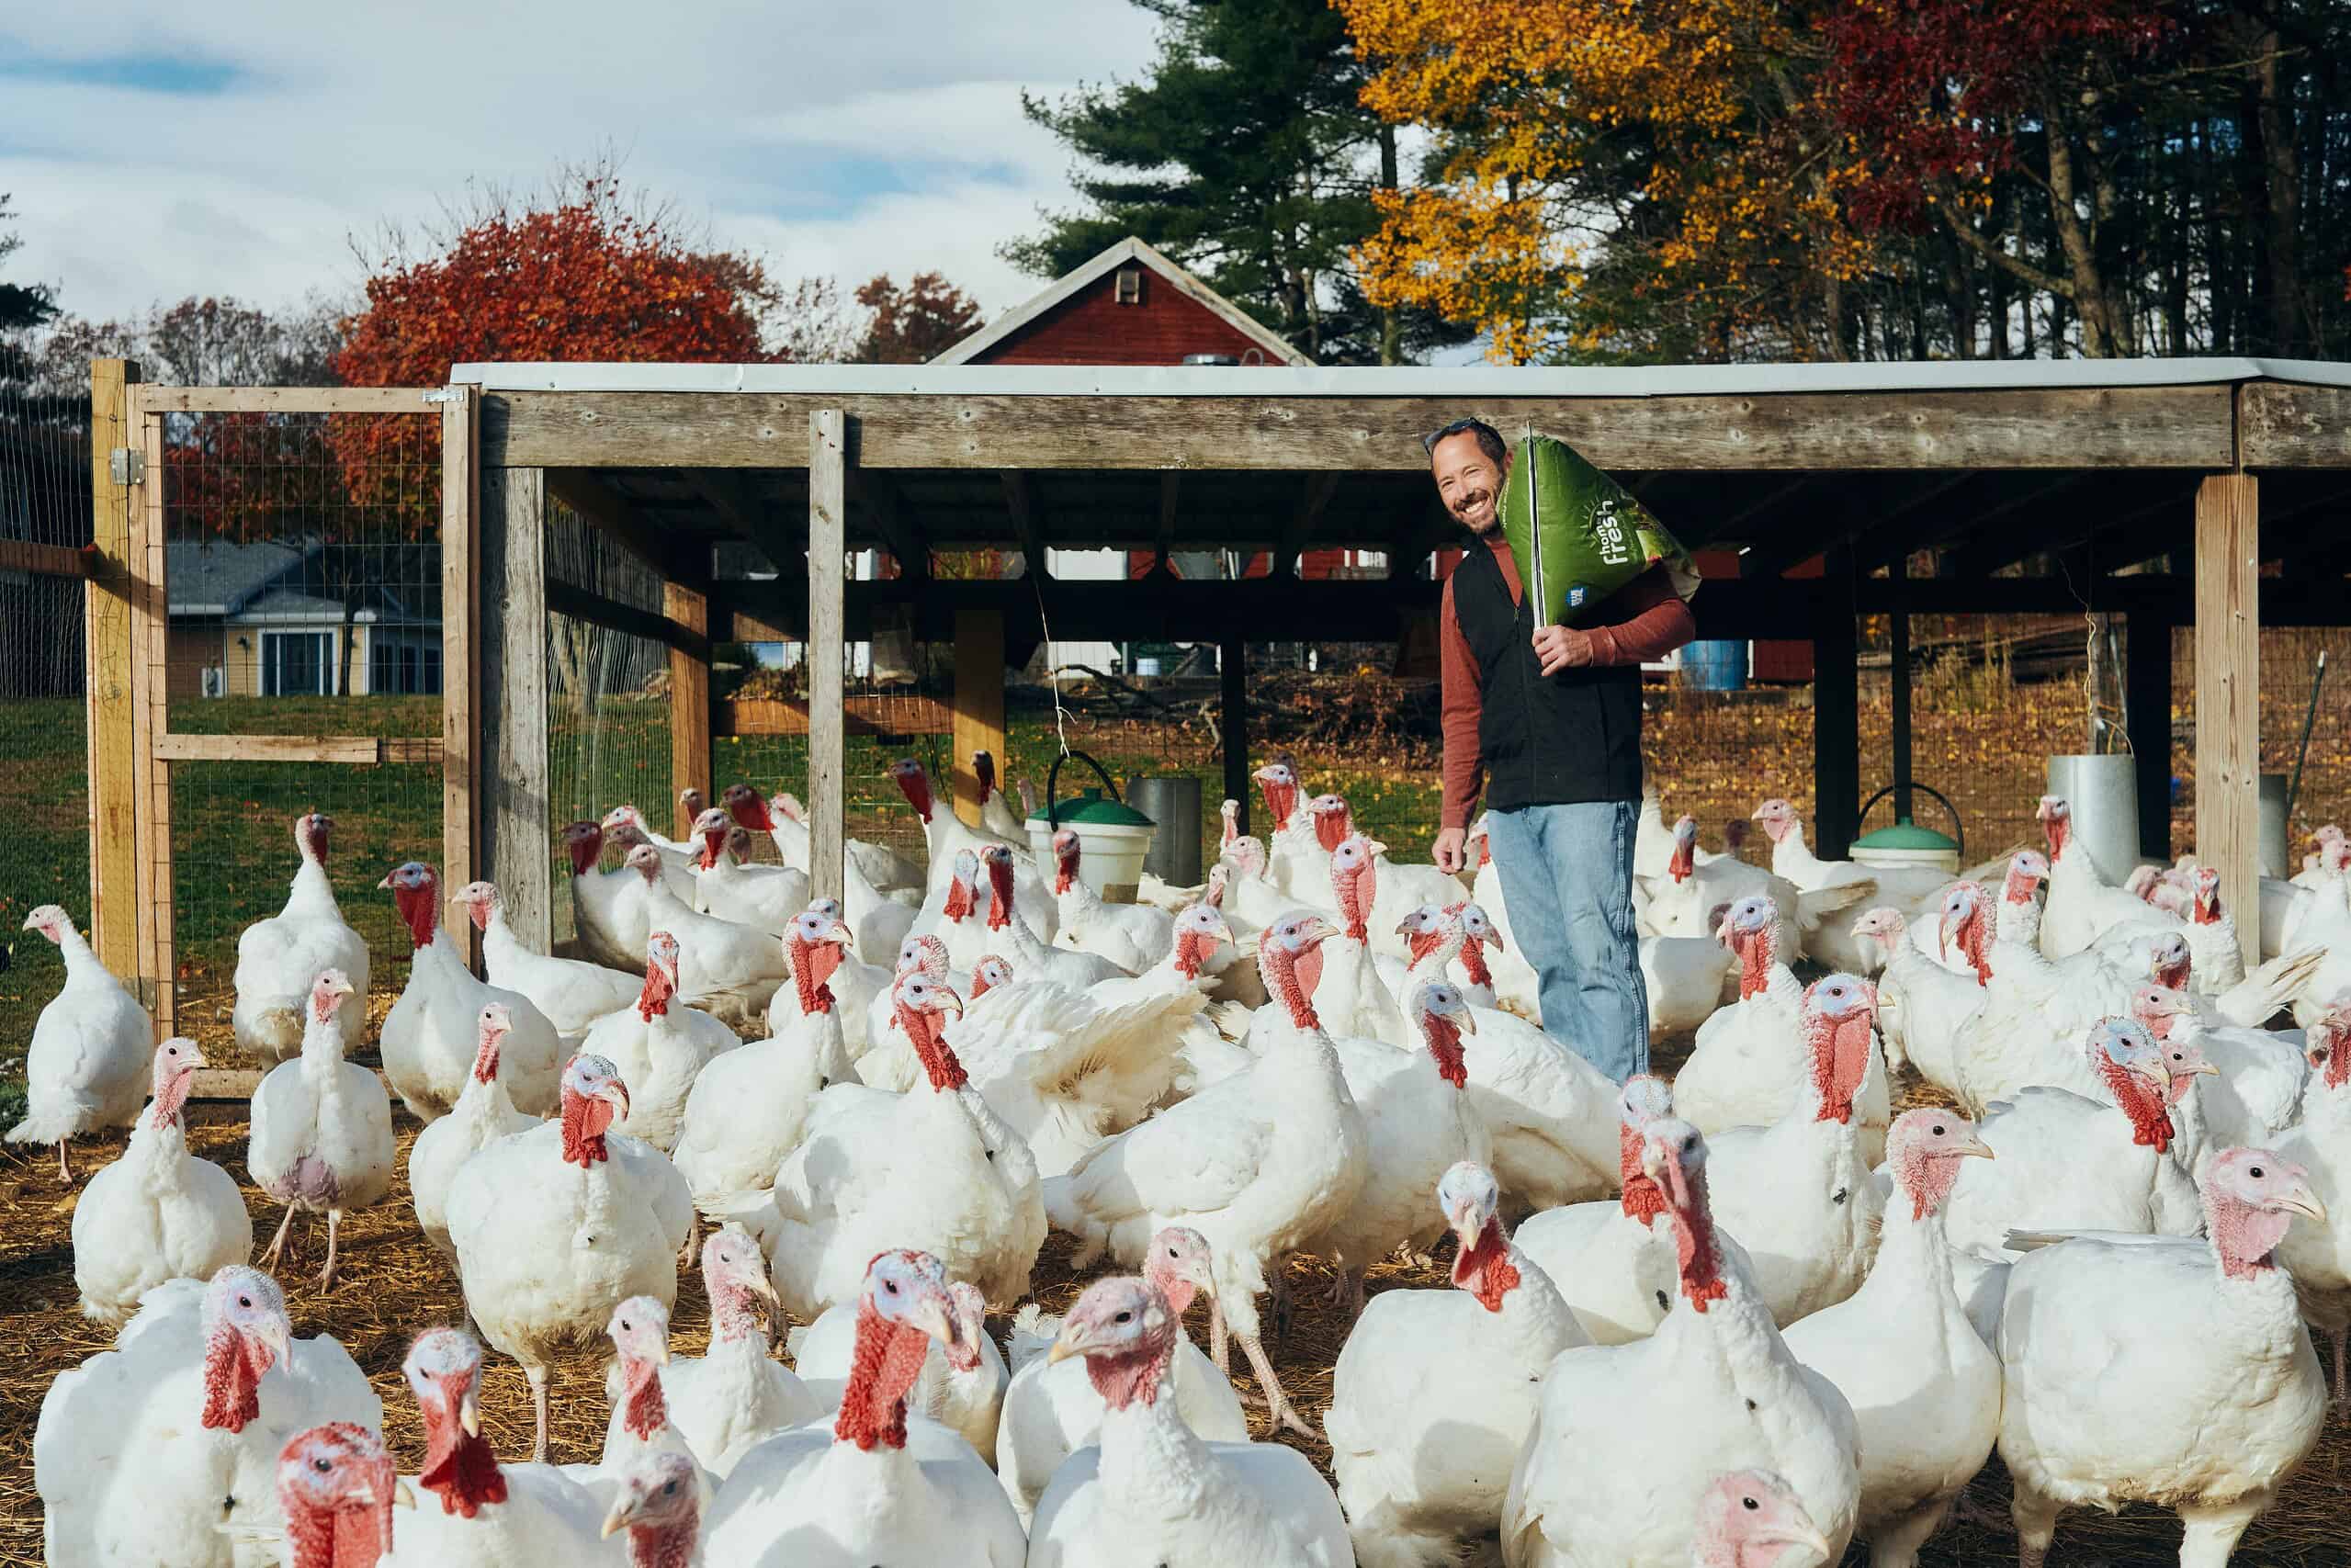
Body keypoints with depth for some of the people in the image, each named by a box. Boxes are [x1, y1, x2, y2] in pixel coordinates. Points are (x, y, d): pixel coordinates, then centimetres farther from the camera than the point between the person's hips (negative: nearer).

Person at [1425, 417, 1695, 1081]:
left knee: (1599, 954, -12)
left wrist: (1592, 645, -16)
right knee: (1551, 962, 5)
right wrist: (1455, 816, 18)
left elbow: (1673, 616, 1)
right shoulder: (1464, 584, 20)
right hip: (1510, 799, 6)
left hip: (1589, 787, -6)